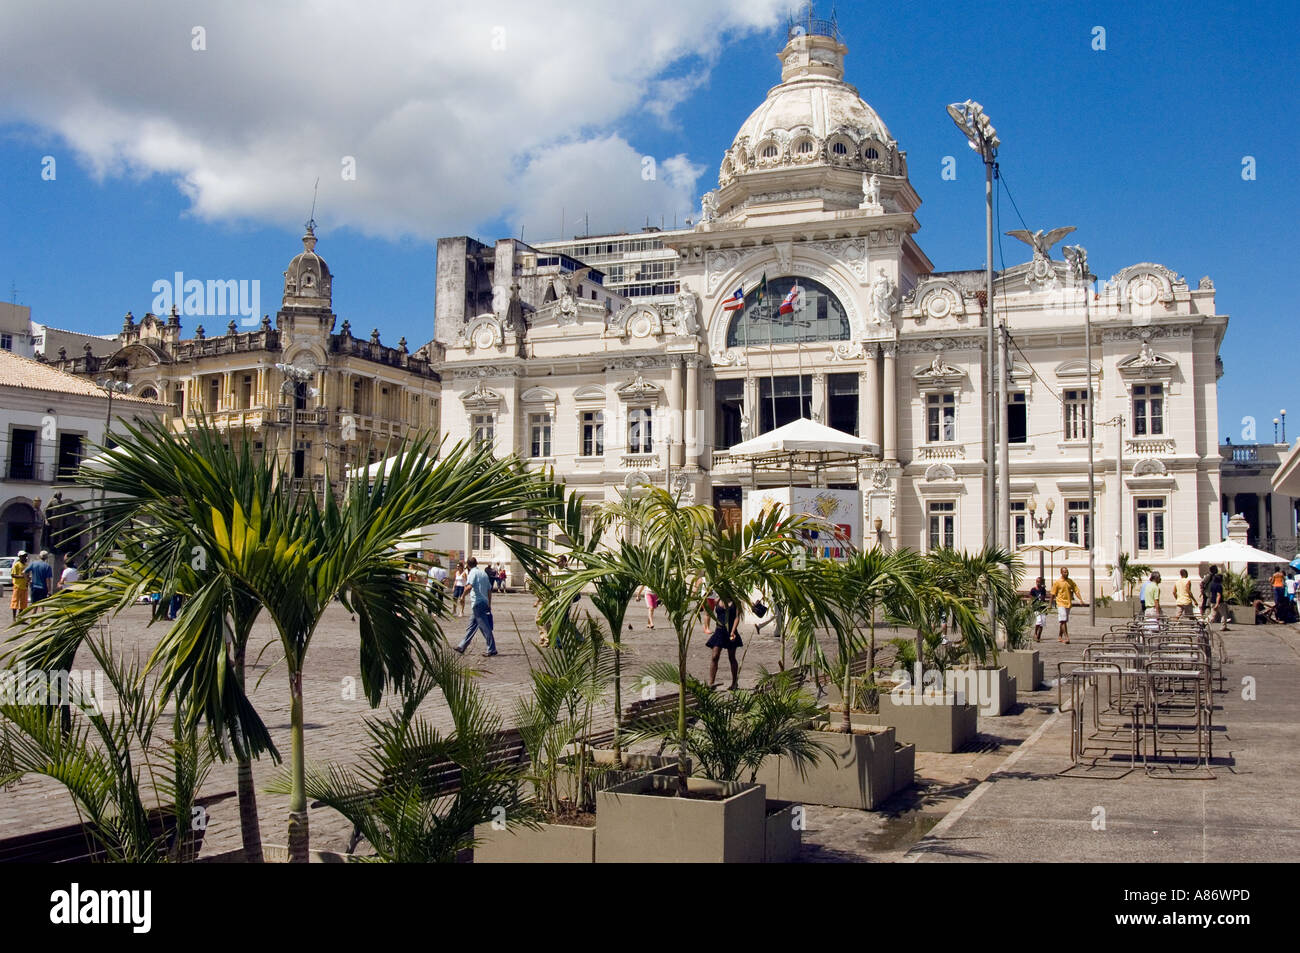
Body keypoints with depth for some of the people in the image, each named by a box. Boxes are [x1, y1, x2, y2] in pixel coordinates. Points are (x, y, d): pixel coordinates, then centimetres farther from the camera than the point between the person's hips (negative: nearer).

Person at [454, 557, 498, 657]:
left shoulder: (473, 572, -7)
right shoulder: (484, 573, 15)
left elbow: (469, 586, -24)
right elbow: (489, 590, 16)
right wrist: (489, 605, 20)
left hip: (477, 603, -8)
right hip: (484, 602, 8)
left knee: (485, 627, -5)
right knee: (471, 626, 15)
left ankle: (492, 650, -4)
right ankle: (462, 647, 23)